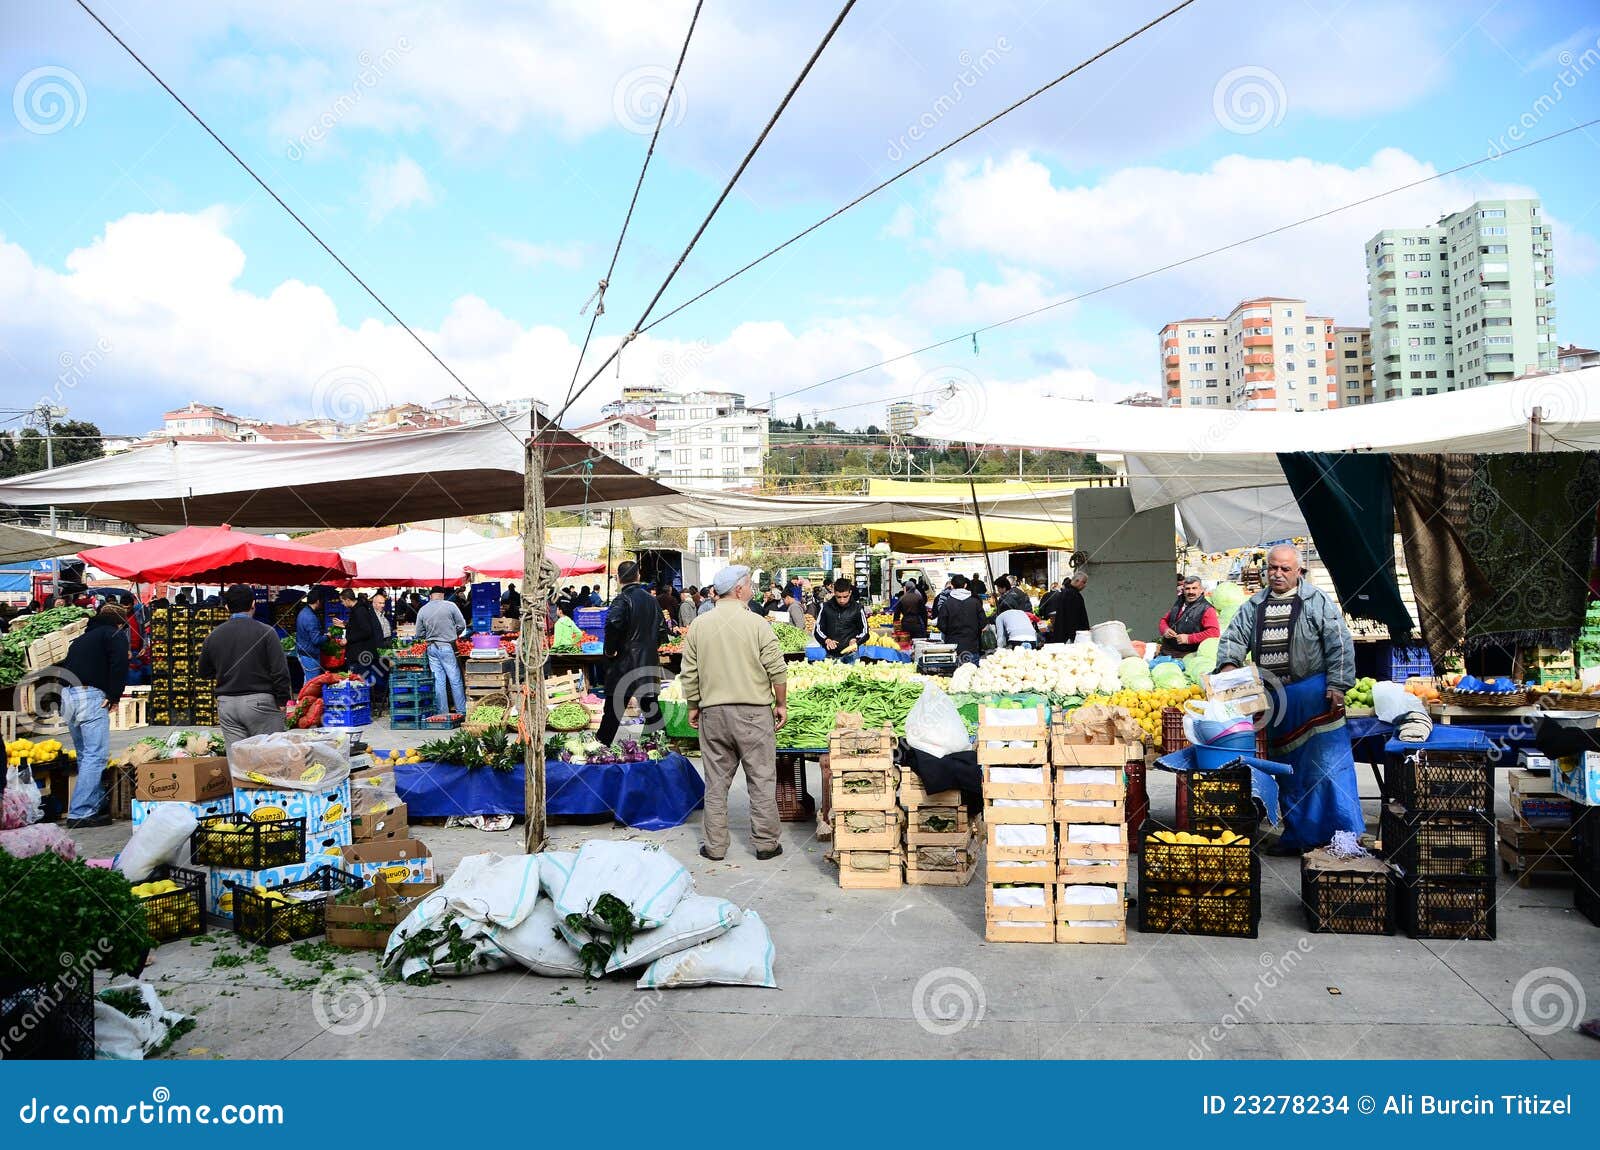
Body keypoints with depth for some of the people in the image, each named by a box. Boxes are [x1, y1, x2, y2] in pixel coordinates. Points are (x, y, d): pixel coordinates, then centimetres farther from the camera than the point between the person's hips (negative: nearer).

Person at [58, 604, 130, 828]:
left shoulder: (82, 638, 26)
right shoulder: (115, 635, 4)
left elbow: (64, 667, 23)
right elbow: (120, 666, -13)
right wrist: (114, 696, -7)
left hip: (67, 697, 8)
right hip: (91, 696, -8)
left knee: (85, 756, 16)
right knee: (96, 756, -8)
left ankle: (99, 804, 21)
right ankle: (80, 813, -12)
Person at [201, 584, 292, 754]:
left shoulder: (214, 635, 6)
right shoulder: (265, 632, -8)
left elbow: (204, 673, 16)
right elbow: (280, 671, -11)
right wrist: (283, 700, -3)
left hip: (226, 703, 4)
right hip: (259, 701, -4)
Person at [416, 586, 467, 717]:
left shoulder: (422, 610, 5)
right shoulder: (450, 606, -6)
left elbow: (419, 634, 9)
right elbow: (462, 625, -3)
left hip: (431, 647, 4)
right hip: (447, 647, -4)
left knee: (438, 681, 7)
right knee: (455, 679, 1)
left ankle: (442, 712, 10)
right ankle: (462, 711, 4)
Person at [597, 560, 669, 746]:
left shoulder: (622, 599, -12)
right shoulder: (652, 600, 8)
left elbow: (613, 624, -29)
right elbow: (662, 630, 11)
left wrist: (609, 650, -16)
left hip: (625, 662, -5)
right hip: (650, 663, 5)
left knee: (613, 708, 0)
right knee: (650, 706, 12)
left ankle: (602, 743, 2)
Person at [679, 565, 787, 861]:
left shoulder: (698, 626, 2)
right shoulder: (757, 625, -7)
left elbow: (689, 674, 4)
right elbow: (777, 670, -8)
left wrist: (693, 707, 15)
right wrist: (781, 704, 4)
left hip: (712, 713, 3)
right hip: (754, 712, -3)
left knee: (716, 780, 10)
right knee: (762, 780, 7)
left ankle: (715, 845, 15)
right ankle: (765, 843, 13)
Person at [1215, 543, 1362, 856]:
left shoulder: (1317, 602, -2)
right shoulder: (1254, 606, 12)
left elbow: (1340, 645, -5)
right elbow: (1234, 636, 8)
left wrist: (1337, 685, -12)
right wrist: (1228, 662, -13)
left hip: (1314, 695, -5)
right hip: (1274, 698, 5)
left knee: (1327, 764, -9)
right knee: (1286, 768, 11)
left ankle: (1343, 833, -2)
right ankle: (1297, 834, 20)